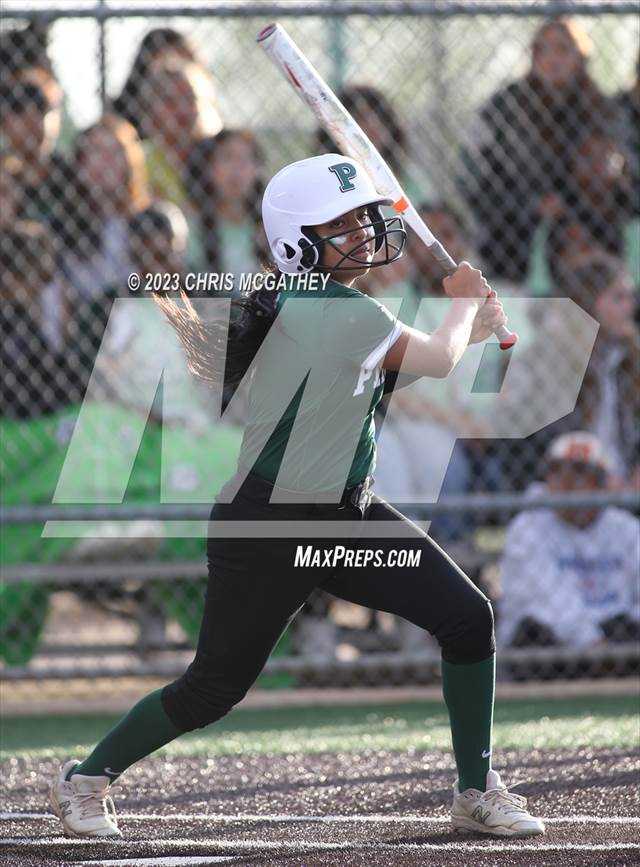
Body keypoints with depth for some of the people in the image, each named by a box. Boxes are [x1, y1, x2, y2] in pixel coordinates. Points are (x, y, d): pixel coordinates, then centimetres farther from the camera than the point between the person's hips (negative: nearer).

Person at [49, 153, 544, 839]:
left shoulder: (298, 306, 7)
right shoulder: (338, 312, -21)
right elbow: (438, 361, -11)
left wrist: (469, 329, 9)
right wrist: (463, 303, 7)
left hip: (348, 513, 9)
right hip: (267, 529, -9)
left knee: (467, 617, -4)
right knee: (215, 687, 1)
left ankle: (477, 792, 7)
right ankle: (87, 776, 24)